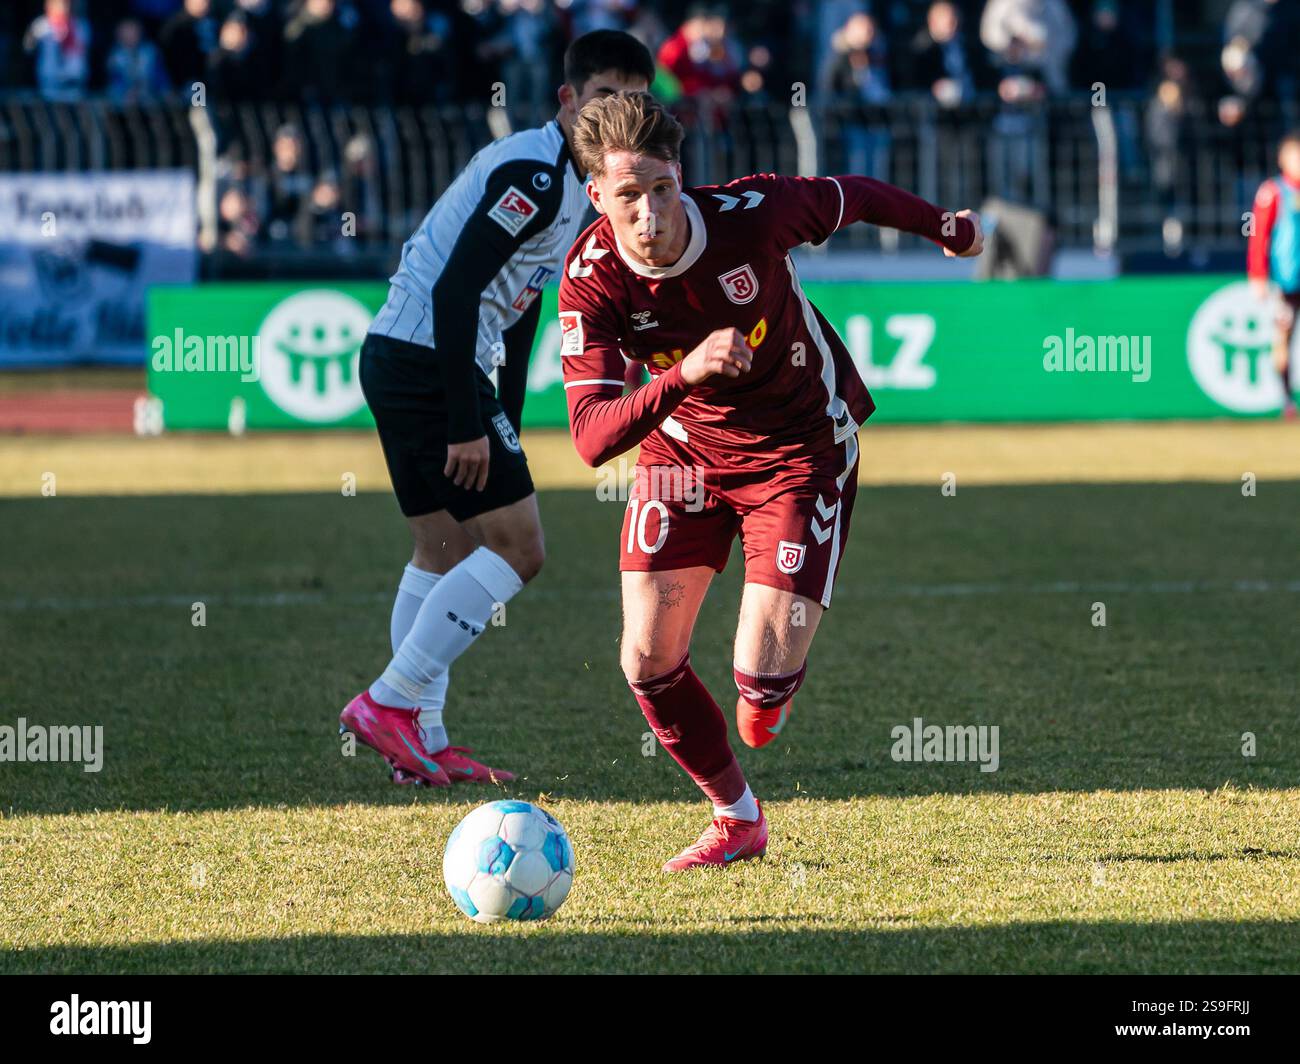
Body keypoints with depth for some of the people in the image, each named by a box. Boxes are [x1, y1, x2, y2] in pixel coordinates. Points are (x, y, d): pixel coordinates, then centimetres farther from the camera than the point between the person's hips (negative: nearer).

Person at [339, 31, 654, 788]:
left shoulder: (571, 184, 16)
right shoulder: (535, 174, -16)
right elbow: (454, 289, -23)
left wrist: (506, 430, 20)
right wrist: (469, 427, -24)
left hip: (398, 358, 11)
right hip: (430, 363, -11)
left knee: (447, 551, 15)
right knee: (517, 547, -10)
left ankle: (420, 743, 18)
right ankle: (391, 703, -10)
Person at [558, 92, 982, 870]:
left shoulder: (751, 214, -27)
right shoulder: (592, 281, -24)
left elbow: (853, 198, -5)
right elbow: (591, 437, -32)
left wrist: (945, 227, 15)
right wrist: (682, 375, -50)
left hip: (802, 449, -2)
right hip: (684, 450, 3)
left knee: (762, 678, -14)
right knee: (649, 660, -4)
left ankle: (776, 685, 27)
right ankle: (737, 820, 21)